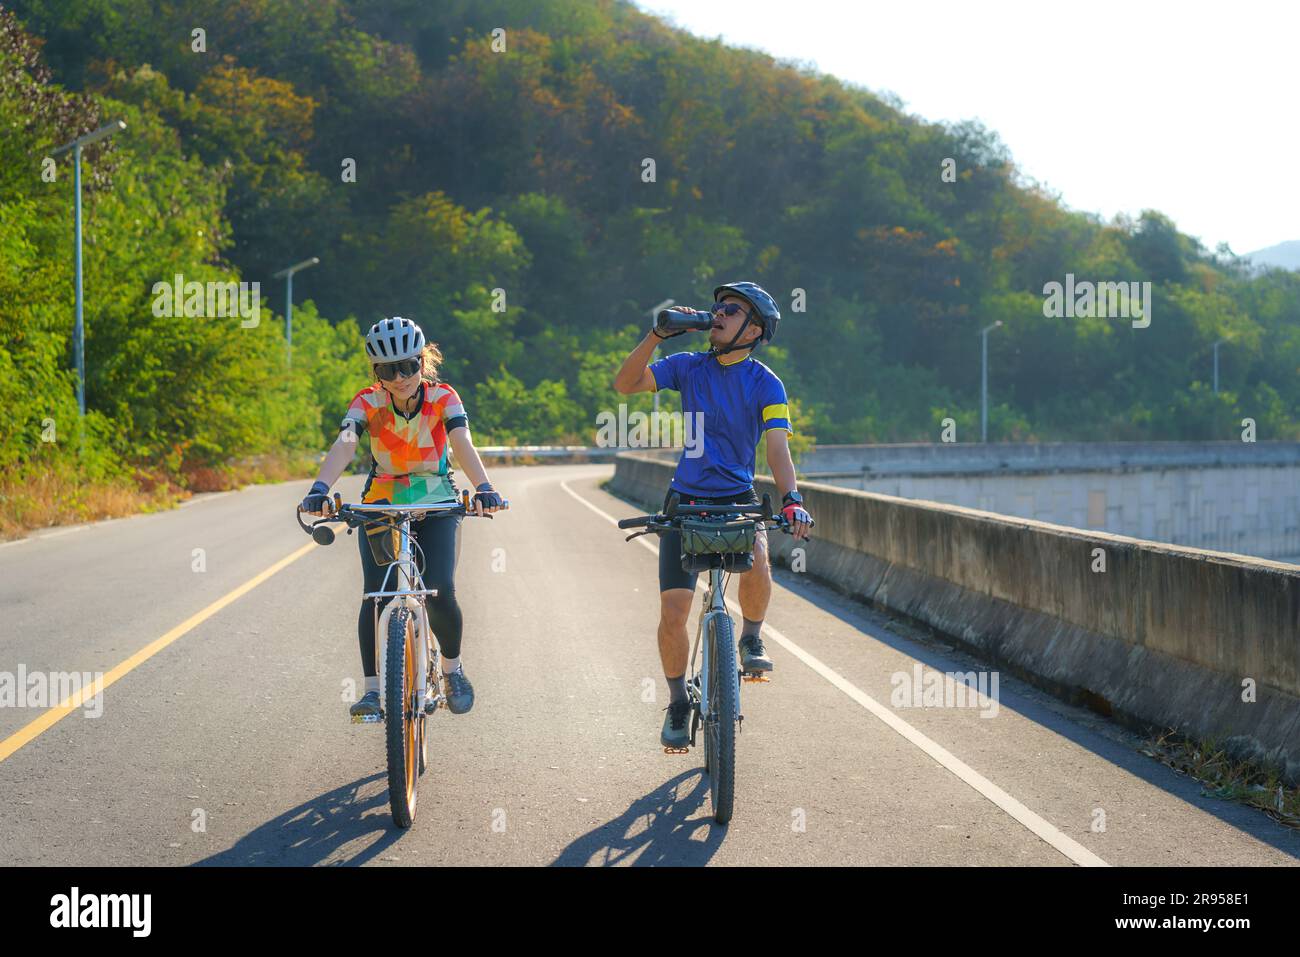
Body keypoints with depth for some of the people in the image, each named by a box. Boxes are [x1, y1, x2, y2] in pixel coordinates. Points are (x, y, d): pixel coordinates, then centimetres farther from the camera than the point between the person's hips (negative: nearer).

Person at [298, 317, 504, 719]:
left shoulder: (443, 399, -13)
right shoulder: (368, 403, -13)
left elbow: (463, 445, -29)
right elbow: (343, 445, -29)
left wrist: (483, 488, -48)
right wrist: (320, 489, -48)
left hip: (436, 508, -1)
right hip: (380, 505, 1)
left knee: (440, 595, -17)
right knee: (375, 597, -17)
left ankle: (452, 667, 10)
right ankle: (373, 688, -10)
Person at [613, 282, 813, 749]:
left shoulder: (765, 383, -7)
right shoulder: (688, 367, -1)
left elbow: (777, 446, -18)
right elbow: (625, 384, -12)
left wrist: (791, 498, -35)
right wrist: (657, 334, -24)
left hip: (737, 498, -2)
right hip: (685, 500, 2)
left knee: (756, 560, -33)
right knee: (673, 611, -4)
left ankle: (752, 640, -4)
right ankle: (678, 705, 16)